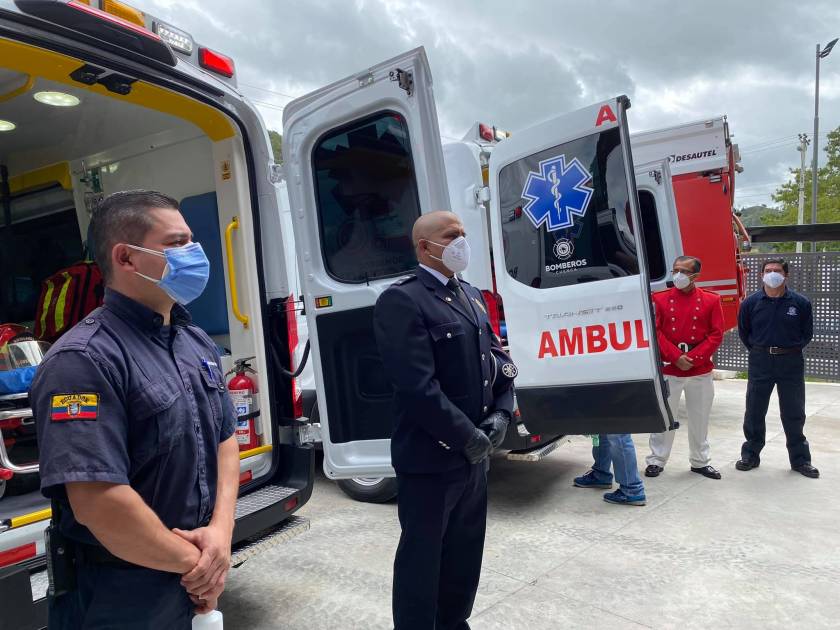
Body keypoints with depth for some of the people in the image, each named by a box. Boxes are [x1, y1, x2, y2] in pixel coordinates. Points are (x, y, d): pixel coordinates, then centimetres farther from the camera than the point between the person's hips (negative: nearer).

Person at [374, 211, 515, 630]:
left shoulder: (472, 296, 13)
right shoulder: (401, 300, -15)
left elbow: (499, 360, 14)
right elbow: (419, 386, -22)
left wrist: (501, 414, -1)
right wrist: (468, 437, -16)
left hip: (474, 455, 8)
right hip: (430, 457, -8)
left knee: (465, 553, 21)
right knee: (422, 557, 8)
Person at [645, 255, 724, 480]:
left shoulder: (711, 300, 2)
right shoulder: (659, 299, 0)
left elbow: (716, 335, -2)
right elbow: (655, 332, -5)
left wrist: (693, 357, -12)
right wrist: (676, 357, -14)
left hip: (701, 371, 1)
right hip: (668, 369, -1)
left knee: (700, 418, 12)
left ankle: (700, 462, 27)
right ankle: (656, 461, 16)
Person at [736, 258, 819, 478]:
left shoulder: (800, 303, -4)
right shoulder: (751, 302, -3)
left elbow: (807, 333, 8)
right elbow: (743, 331, 11)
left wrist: (791, 350, 6)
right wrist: (758, 350, 9)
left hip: (791, 362, -1)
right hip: (760, 362, 1)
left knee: (794, 413, 8)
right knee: (754, 412, 7)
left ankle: (800, 459, 22)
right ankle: (750, 455, 20)